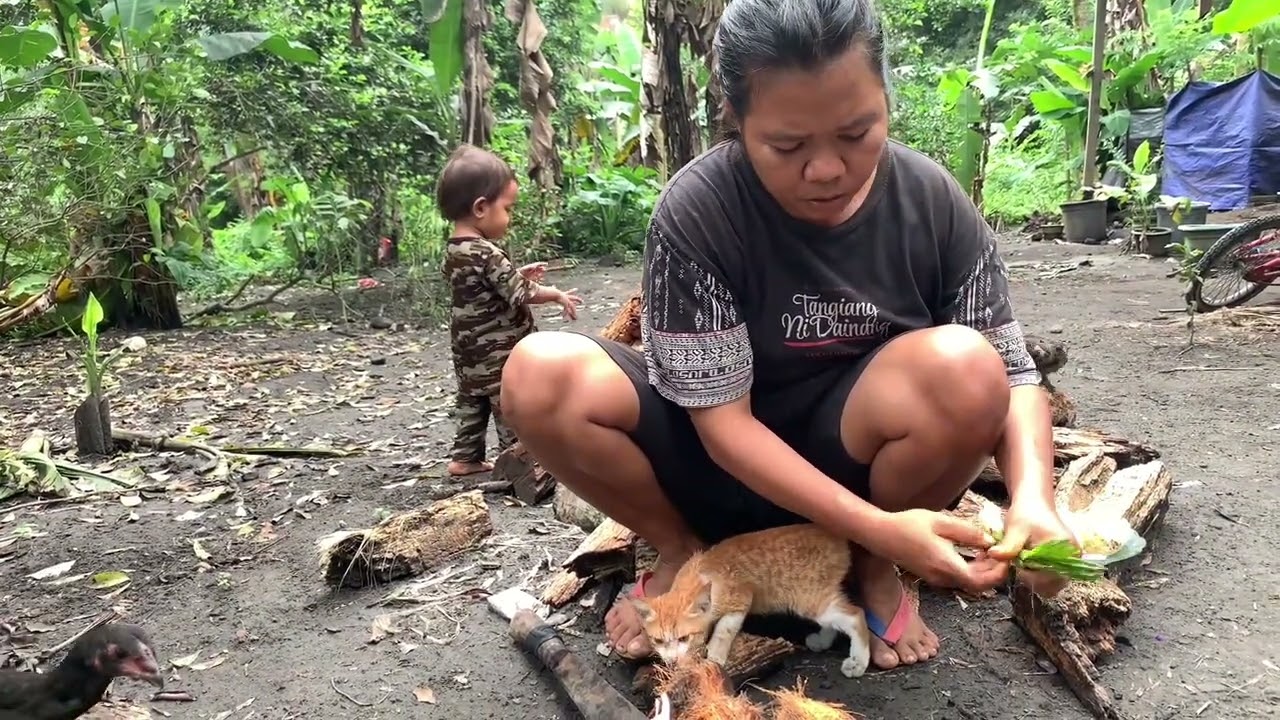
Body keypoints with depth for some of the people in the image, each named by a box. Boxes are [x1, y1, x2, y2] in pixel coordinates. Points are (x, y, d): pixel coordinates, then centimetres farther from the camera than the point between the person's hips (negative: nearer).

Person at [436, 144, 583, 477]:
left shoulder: (454, 250, 4)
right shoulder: (487, 253, -24)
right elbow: (518, 295, -21)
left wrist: (519, 274, 13)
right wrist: (556, 295, -8)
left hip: (469, 352, 9)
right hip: (497, 353, -9)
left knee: (471, 403, 18)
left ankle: (465, 457, 26)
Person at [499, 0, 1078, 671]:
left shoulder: (935, 205, -13)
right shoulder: (696, 211, -22)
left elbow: (1012, 374, -8)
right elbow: (722, 418, -22)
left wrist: (1033, 498, -29)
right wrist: (881, 527, -32)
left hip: (853, 454, 2)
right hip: (722, 459, -1)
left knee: (963, 368, -31)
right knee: (541, 376, -27)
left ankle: (872, 568, -2)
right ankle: (683, 552, 0)